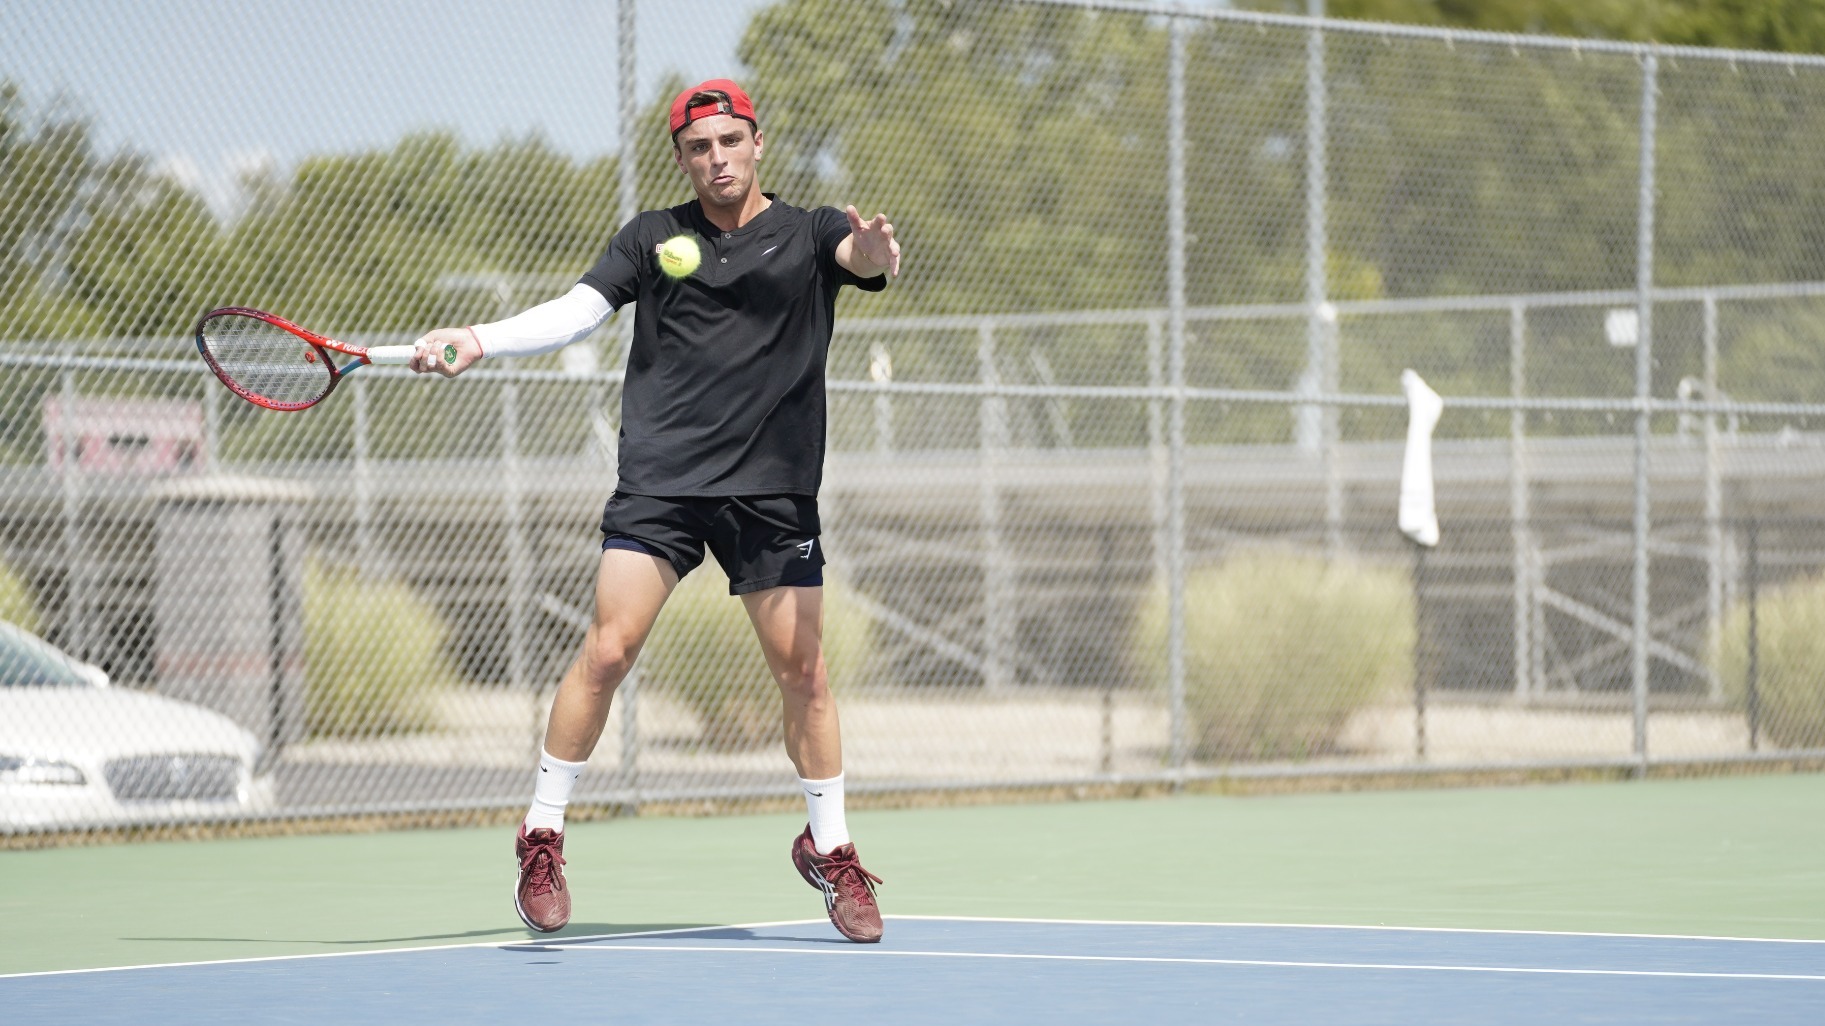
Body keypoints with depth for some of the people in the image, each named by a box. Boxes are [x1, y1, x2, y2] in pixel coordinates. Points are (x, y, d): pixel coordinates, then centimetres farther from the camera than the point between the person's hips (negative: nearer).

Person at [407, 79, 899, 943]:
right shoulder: (653, 239, 12)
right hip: (659, 481, 0)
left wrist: (875, 252, -36)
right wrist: (474, 342, -11)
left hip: (772, 490, 0)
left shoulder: (809, 234, 9)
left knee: (802, 671, 1)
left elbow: (866, 259, -11)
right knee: (607, 650, -11)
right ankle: (543, 834, -1)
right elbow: (575, 313, 5)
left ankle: (829, 849, 18)